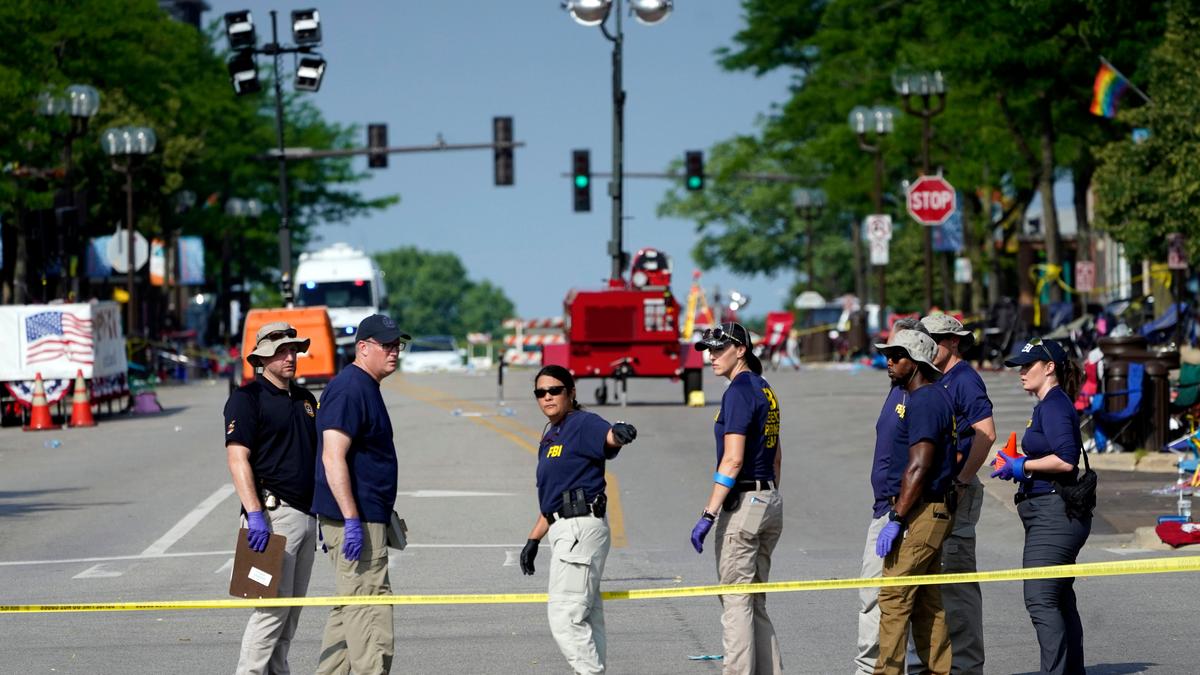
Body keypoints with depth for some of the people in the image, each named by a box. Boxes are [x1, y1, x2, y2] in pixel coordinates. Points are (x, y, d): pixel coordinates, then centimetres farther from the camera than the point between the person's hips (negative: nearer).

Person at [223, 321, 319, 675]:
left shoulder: (304, 398, 17)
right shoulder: (247, 398, -8)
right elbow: (238, 458, -16)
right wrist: (254, 514, -24)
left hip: (306, 513, 8)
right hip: (273, 514, -8)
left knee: (292, 609, 10)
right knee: (273, 605, -12)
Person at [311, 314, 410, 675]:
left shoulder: (365, 387, 18)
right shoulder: (349, 389, -15)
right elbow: (333, 458, -22)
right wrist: (352, 520, -26)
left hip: (359, 519, 11)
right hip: (356, 522, -11)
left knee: (348, 610, 14)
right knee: (371, 614, -12)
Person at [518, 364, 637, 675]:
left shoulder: (583, 423, -8)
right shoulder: (549, 436, 19)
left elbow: (608, 437, -32)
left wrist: (620, 434, -55)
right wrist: (533, 539, 23)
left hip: (581, 529, -10)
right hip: (564, 531, 10)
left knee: (564, 615, -14)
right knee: (585, 618, 11)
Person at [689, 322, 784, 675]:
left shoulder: (739, 391, -14)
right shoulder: (765, 389, 15)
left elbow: (733, 460, -21)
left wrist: (708, 515, -22)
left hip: (742, 502, -9)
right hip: (770, 501, 9)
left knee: (735, 602, -7)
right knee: (755, 603, 13)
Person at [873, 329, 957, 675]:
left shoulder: (924, 402, -16)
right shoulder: (933, 396, 17)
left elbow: (918, 467, -22)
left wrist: (896, 520, -21)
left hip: (921, 513, -10)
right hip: (932, 513, 10)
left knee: (894, 598, -10)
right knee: (927, 601, 12)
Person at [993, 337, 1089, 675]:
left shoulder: (1054, 406, -12)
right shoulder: (1048, 405, 19)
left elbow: (1065, 459, -23)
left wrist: (1023, 467, -14)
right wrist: (1016, 467, 14)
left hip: (1053, 514, -11)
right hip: (1055, 516, 11)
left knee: (1040, 600, -15)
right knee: (1059, 599, 14)